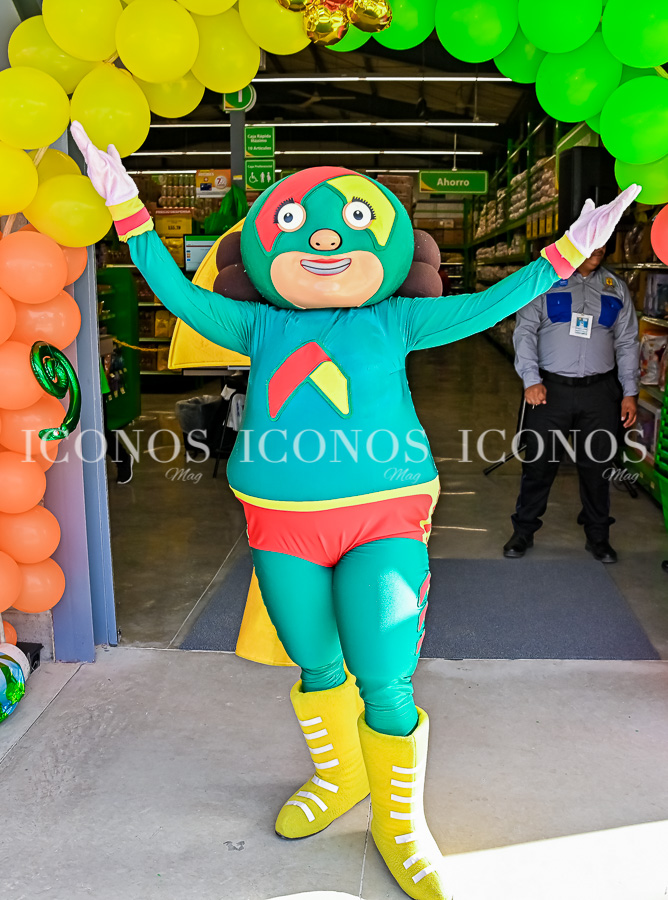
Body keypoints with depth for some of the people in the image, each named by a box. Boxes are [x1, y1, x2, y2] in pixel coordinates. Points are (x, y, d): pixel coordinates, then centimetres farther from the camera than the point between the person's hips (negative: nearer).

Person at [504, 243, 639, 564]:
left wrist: (630, 392, 5)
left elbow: (627, 342, 12)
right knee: (539, 464, 2)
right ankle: (523, 532, 19)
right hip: (550, 390, -2)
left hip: (600, 393, 2)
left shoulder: (616, 288, 11)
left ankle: (598, 537, 26)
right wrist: (531, 379, -14)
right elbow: (525, 331, -2)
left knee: (597, 466, 10)